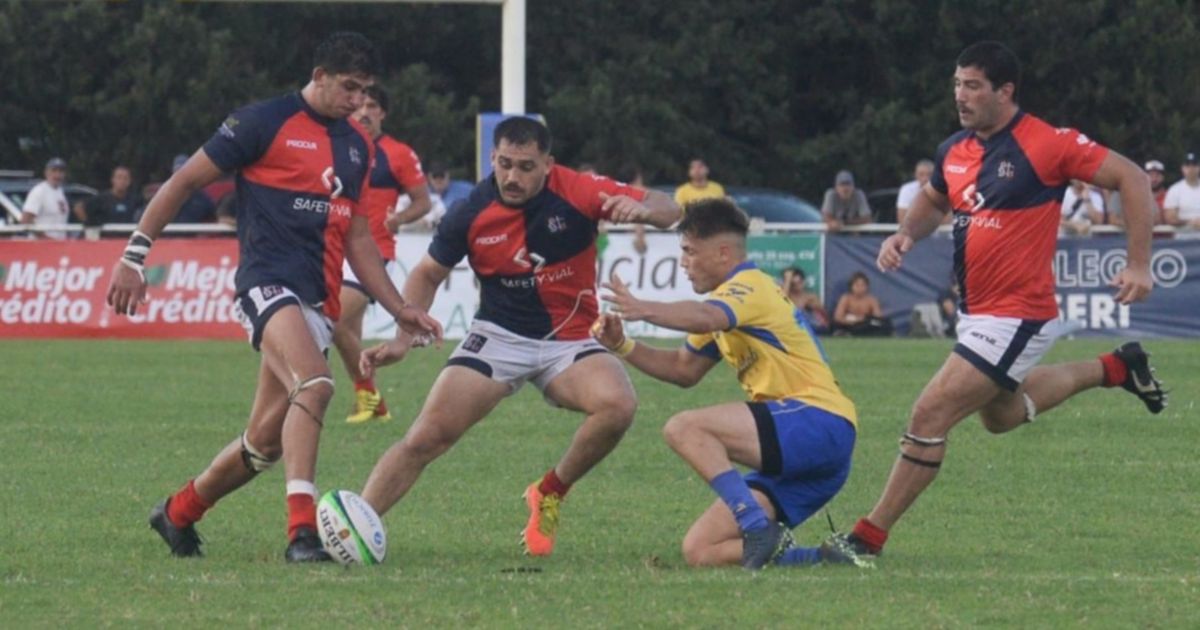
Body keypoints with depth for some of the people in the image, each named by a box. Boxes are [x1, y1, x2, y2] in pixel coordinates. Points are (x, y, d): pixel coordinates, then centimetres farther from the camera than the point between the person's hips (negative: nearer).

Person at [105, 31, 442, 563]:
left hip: (319, 300, 7)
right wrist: (135, 256, -4)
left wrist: (399, 309, 20)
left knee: (267, 438, 5)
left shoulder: (357, 145, 18)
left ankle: (178, 514, 27)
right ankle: (302, 532, -37)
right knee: (314, 384, -31)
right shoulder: (265, 122, -3)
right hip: (269, 280, -7)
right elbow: (185, 181, 0)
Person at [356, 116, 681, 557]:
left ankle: (550, 494, -5)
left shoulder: (578, 193, -14)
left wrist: (640, 209, -37)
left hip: (569, 339, 0)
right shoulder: (471, 213, -10)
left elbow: (668, 209, -12)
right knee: (425, 438, -16)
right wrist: (405, 338, -9)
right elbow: (428, 274, 6)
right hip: (499, 335, 0)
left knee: (617, 405, -30)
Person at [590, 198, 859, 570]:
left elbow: (704, 318, -31)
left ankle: (759, 528, -31)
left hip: (819, 423, -10)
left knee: (684, 428, -25)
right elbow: (684, 369, 28)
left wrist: (644, 310, -47)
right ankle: (831, 558, 1)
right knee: (699, 552, 2)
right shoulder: (730, 302, 23)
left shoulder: (750, 286, -7)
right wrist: (622, 347, 13)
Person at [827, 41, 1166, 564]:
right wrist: (905, 234, 1)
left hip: (1015, 317, -9)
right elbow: (934, 201, 24)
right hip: (974, 312, 9)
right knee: (999, 415, 30)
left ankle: (869, 537, -6)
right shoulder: (954, 151, 3)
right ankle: (1114, 369, 46)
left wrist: (1138, 265, -17)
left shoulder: (1046, 145, -17)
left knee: (930, 415, -15)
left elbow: (1131, 178, -13)